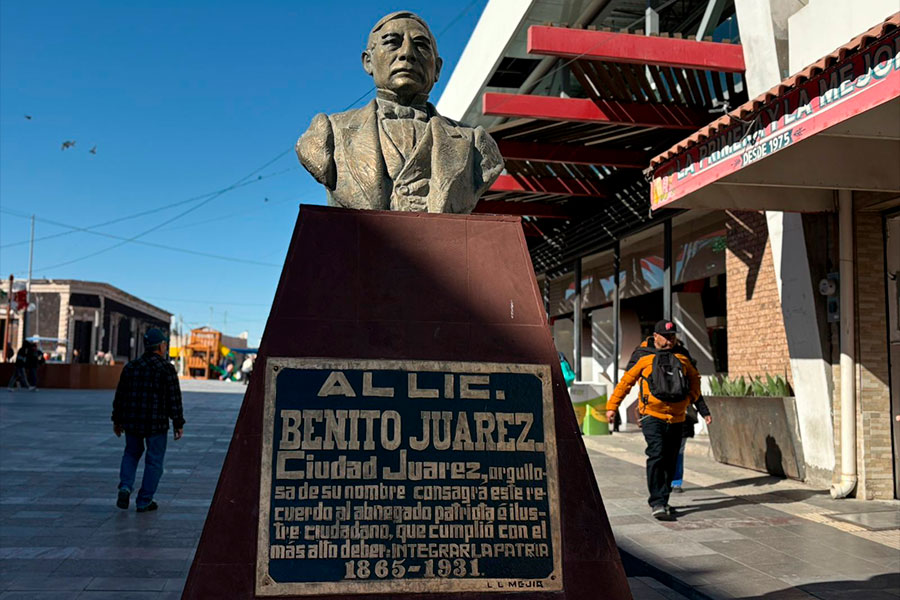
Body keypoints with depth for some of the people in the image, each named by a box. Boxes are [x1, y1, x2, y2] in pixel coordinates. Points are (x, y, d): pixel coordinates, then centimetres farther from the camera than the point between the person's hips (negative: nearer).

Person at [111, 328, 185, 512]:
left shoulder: (131, 367, 4)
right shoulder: (166, 368, -10)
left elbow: (120, 396, 9)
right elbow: (174, 399, -12)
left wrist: (117, 420, 19)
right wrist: (178, 424, -6)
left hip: (131, 421, 4)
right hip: (156, 423, -4)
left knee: (132, 453, 24)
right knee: (154, 461, 8)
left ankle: (125, 487, 5)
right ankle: (144, 502, 11)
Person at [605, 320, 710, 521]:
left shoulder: (681, 357, 13)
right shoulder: (643, 356, 1)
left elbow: (694, 378, 29)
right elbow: (626, 381, 6)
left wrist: (691, 397, 11)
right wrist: (612, 406, 4)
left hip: (677, 418, 5)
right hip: (652, 416, -5)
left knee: (670, 461, 10)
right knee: (656, 456, -17)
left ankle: (661, 502, 23)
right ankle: (657, 504, -14)